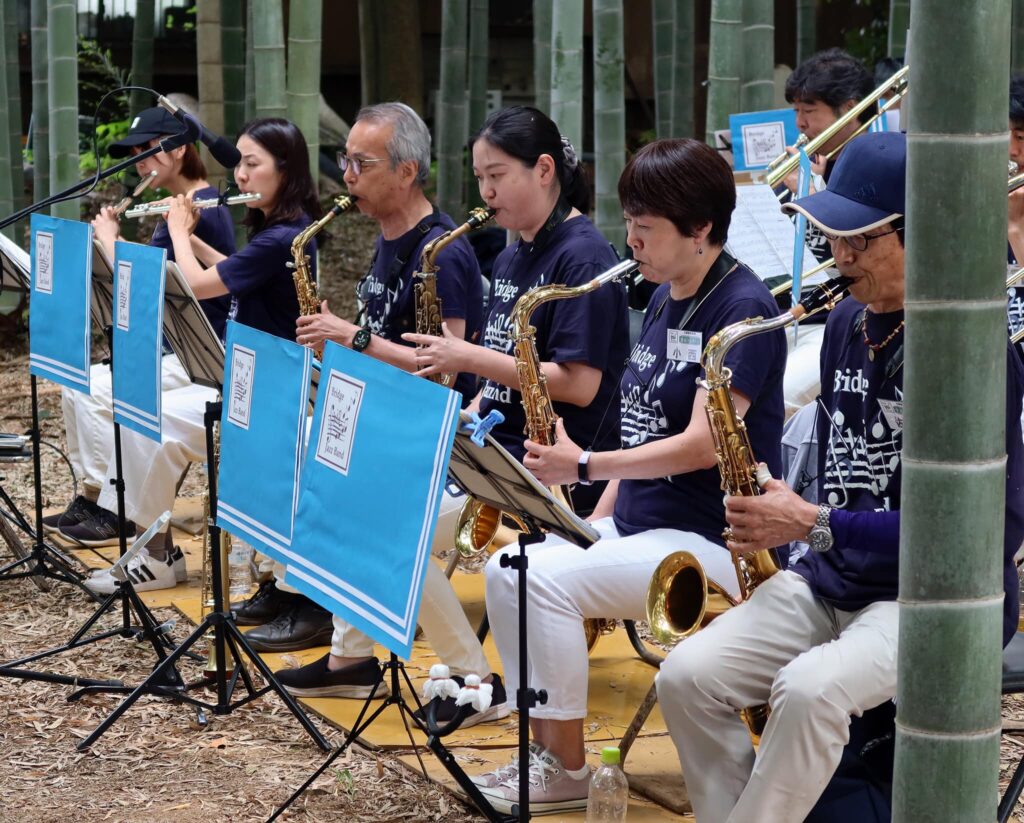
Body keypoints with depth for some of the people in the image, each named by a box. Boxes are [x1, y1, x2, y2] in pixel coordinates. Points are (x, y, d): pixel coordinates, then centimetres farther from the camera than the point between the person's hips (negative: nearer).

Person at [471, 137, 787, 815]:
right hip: (637, 523, 9)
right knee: (505, 569, -6)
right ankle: (542, 748, 2)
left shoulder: (743, 308, -14)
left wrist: (585, 465, -22)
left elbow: (701, 446, -22)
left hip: (711, 539, -9)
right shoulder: (664, 301, 13)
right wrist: (597, 520, 5)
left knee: (545, 580, -24)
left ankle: (568, 771, -11)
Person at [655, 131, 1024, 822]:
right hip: (832, 579, 7)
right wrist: (782, 512, 3)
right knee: (687, 676, -14)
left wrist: (816, 525, -18)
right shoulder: (848, 323, 10)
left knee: (810, 690, -33)